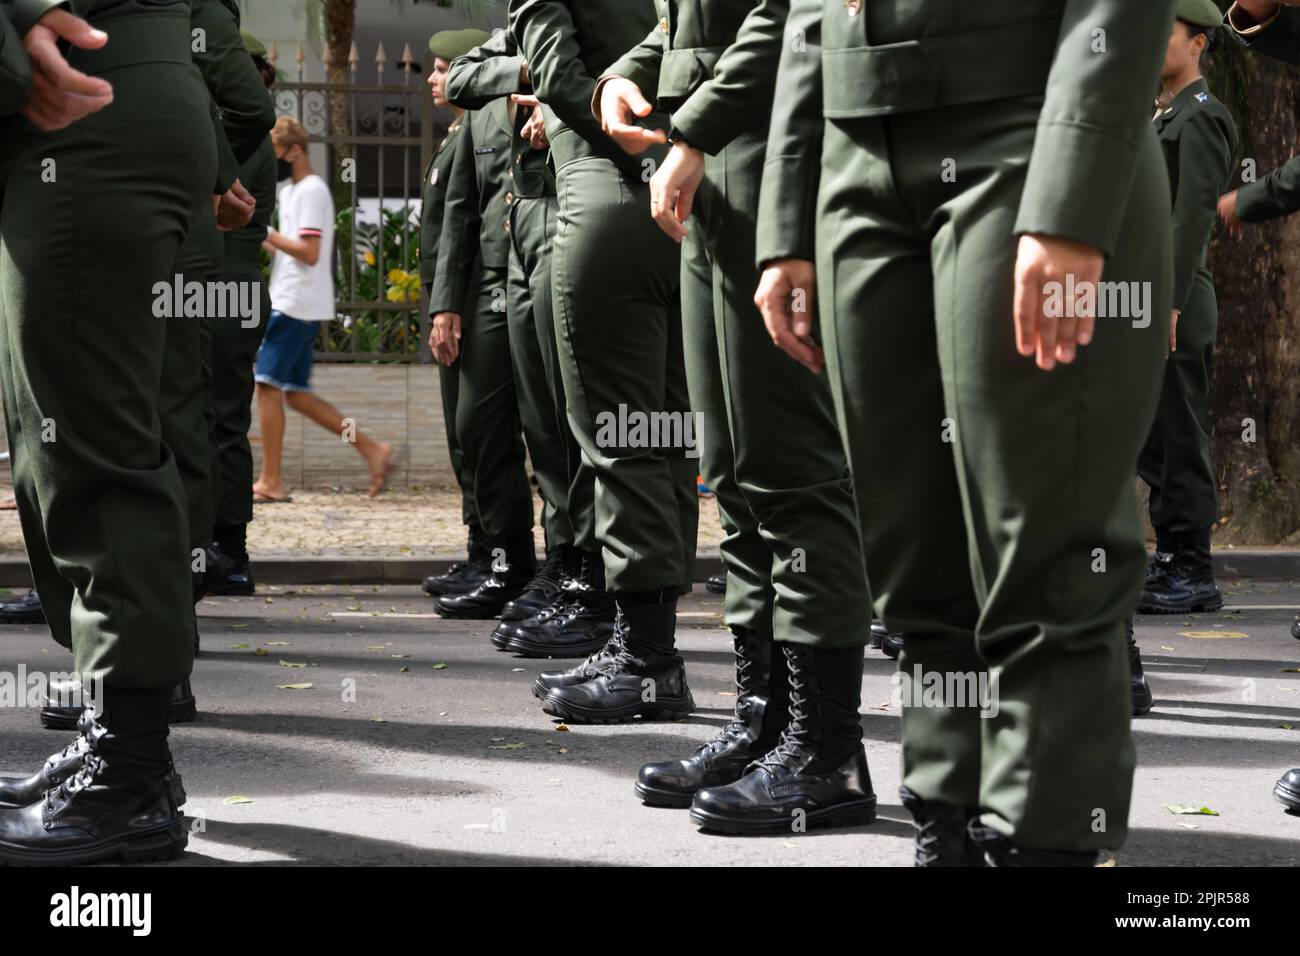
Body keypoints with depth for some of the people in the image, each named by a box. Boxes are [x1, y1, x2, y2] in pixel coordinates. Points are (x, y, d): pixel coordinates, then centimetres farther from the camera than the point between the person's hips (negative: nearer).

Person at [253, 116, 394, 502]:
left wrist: (265, 233, -14)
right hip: (295, 306, 10)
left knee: (267, 385, -8)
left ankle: (270, 482, -5)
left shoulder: (311, 191, -12)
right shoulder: (292, 191, 19)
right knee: (296, 394, 9)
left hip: (295, 306, -10)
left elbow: (309, 253, -20)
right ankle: (371, 449, 9)